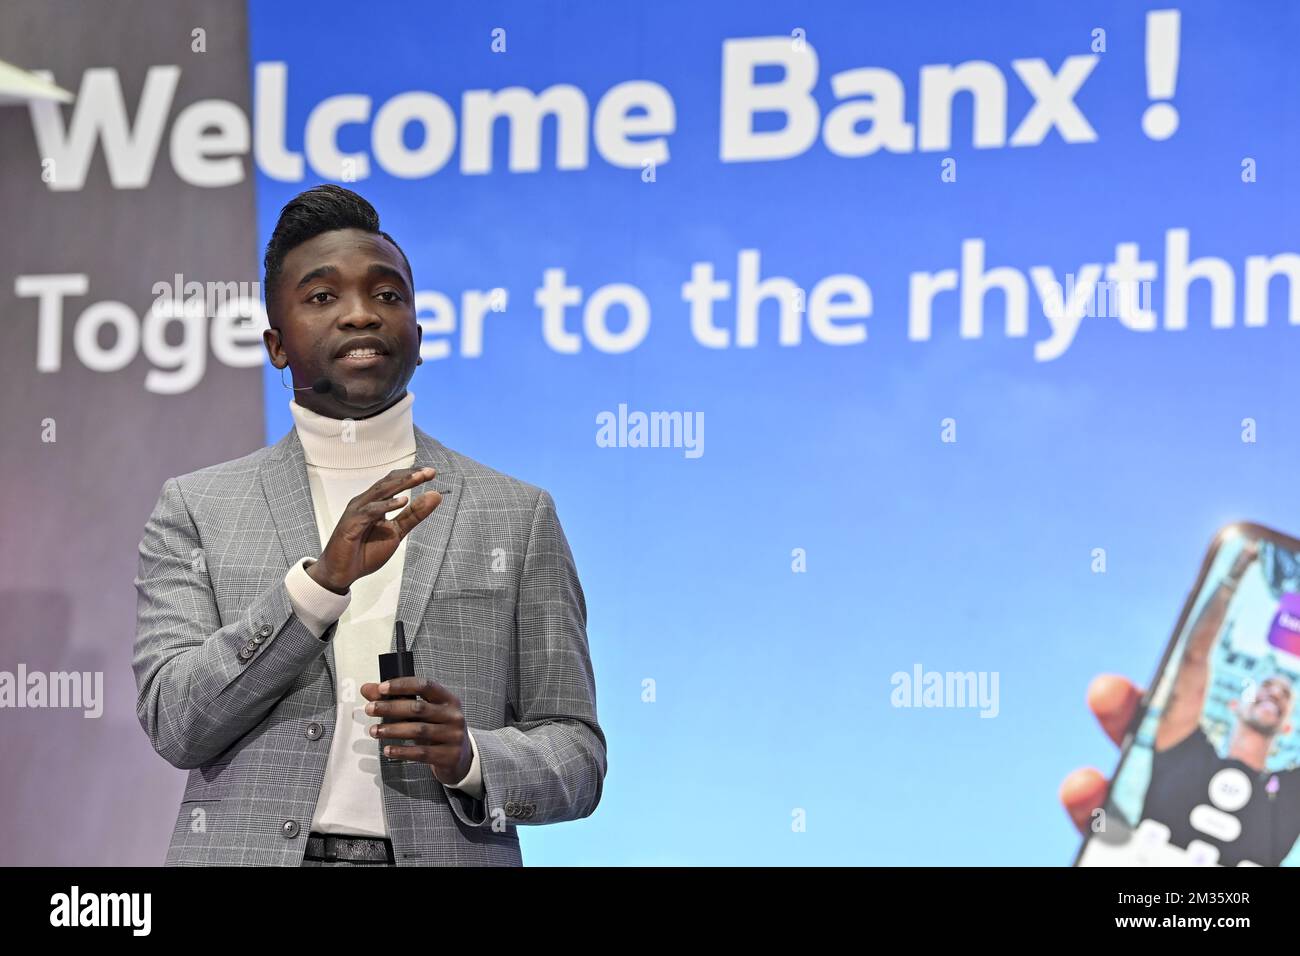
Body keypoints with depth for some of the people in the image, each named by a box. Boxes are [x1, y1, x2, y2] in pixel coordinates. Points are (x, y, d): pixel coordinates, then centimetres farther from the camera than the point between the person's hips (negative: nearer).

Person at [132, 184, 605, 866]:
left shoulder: (516, 516, 6)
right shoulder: (194, 510, 5)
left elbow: (576, 756, 6)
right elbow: (174, 723, -6)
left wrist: (469, 759, -14)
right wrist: (321, 579, -16)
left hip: (446, 855, 0)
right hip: (247, 851, 0)